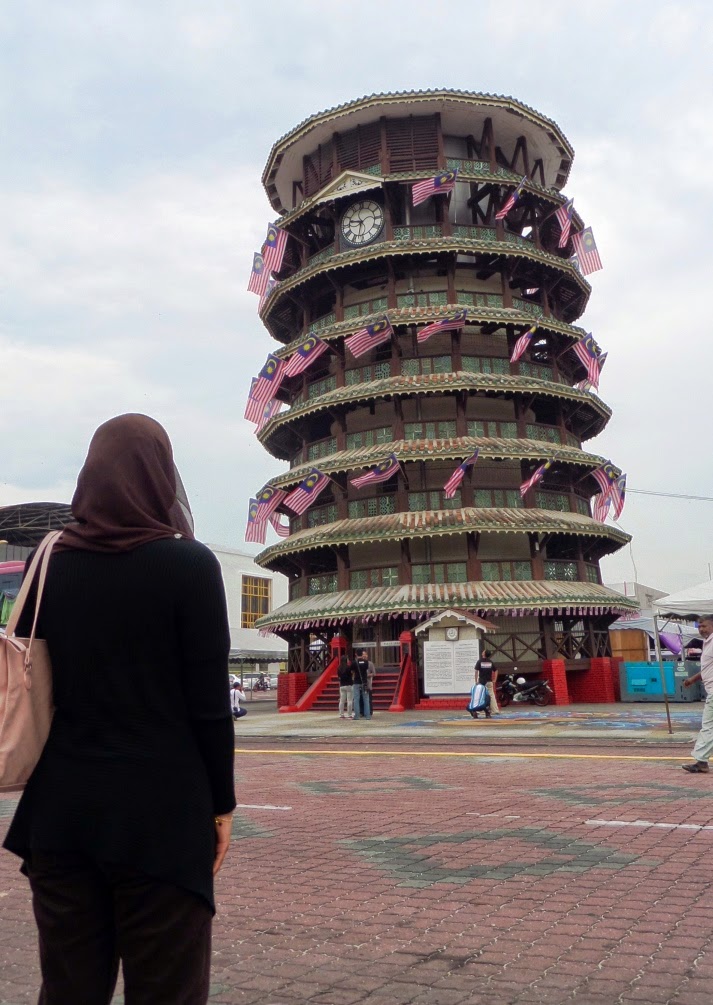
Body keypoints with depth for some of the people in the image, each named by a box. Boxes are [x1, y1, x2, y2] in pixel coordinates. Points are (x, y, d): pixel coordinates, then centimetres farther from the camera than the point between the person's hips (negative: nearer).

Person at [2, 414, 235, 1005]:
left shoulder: (49, 564, 2)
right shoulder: (189, 564, -12)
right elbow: (209, 702, -12)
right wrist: (221, 803, 0)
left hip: (62, 808, 5)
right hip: (161, 811, -4)